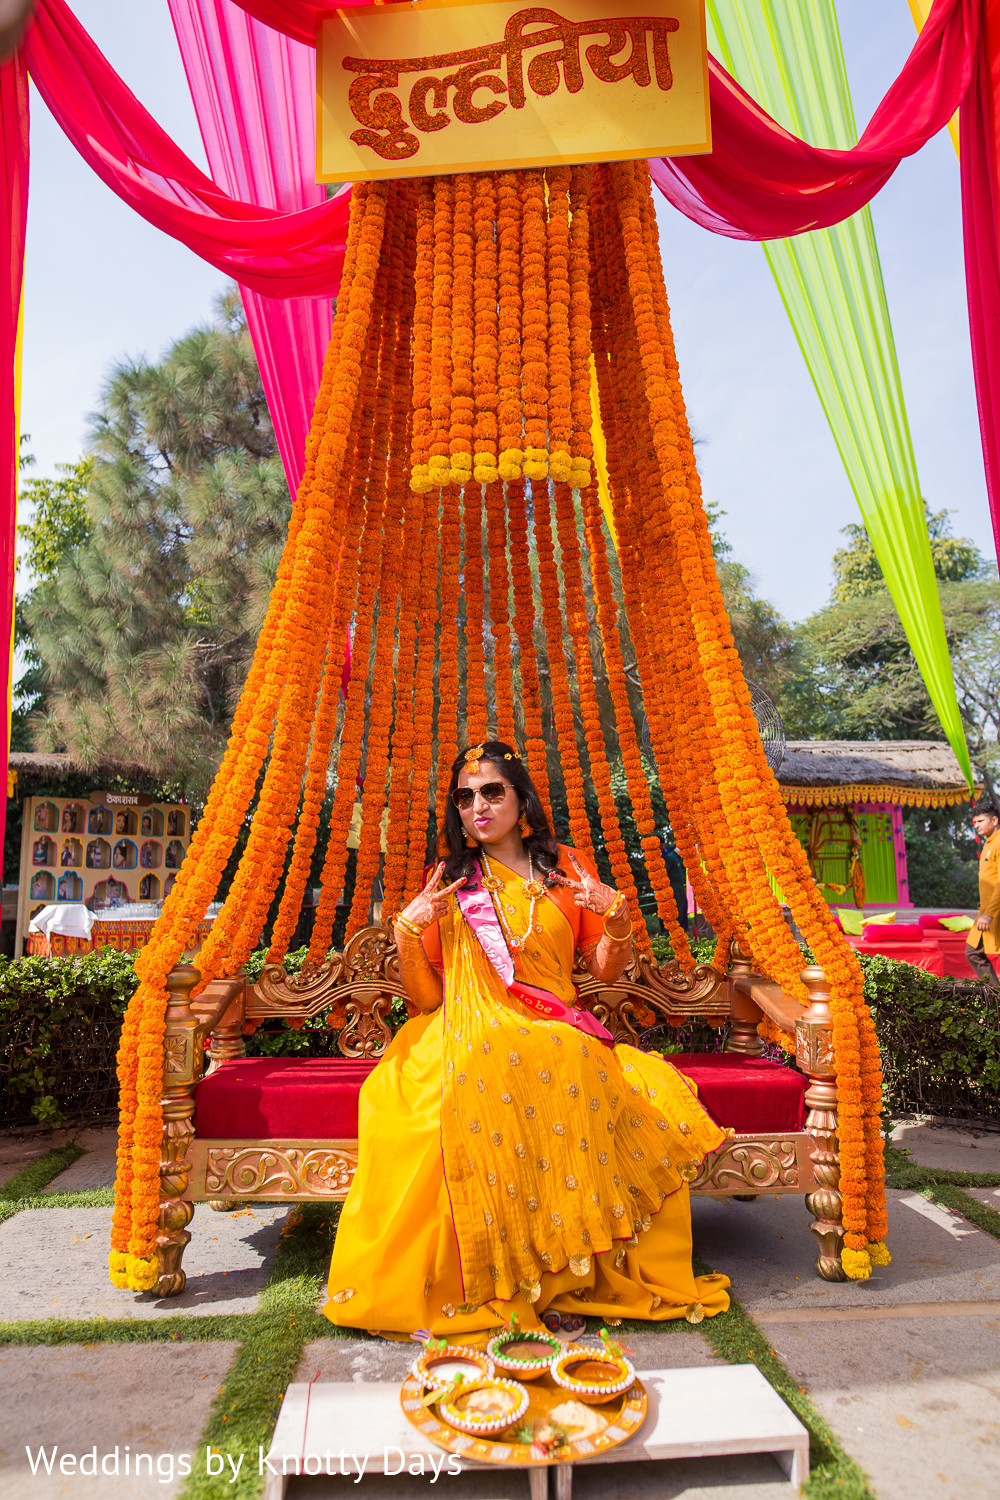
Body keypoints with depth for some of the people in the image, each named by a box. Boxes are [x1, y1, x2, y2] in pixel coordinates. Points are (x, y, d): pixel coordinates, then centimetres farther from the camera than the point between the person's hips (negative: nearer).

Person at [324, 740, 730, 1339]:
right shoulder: (449, 882, 8)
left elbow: (609, 969, 13)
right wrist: (406, 931, -11)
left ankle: (561, 1272, -15)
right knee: (493, 1073, -36)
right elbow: (425, 997, 6)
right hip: (472, 1035, -1)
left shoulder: (567, 869, 10)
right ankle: (538, 1281, -20)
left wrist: (618, 917, -6)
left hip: (558, 1034, 1)